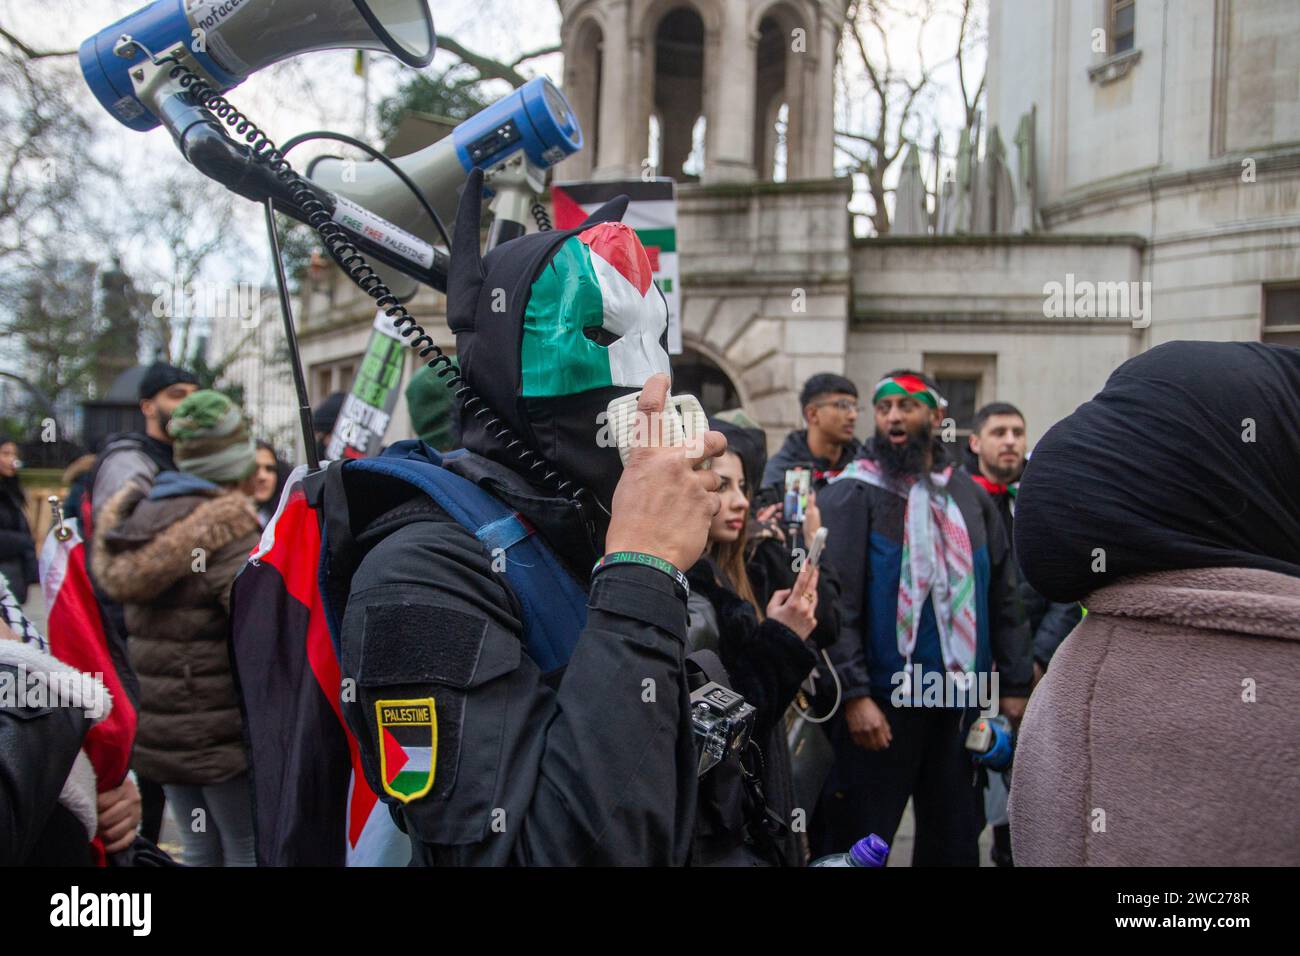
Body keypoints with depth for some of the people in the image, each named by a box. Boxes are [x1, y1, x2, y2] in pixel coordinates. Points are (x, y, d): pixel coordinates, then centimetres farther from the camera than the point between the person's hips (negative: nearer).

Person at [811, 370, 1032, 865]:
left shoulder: (969, 495, 10)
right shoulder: (849, 495, -5)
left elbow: (1003, 598, 11)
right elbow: (835, 604, -12)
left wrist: (1014, 686, 6)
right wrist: (854, 694, -19)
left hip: (962, 701, 5)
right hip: (879, 703, -5)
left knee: (955, 841, 15)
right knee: (856, 842, 5)